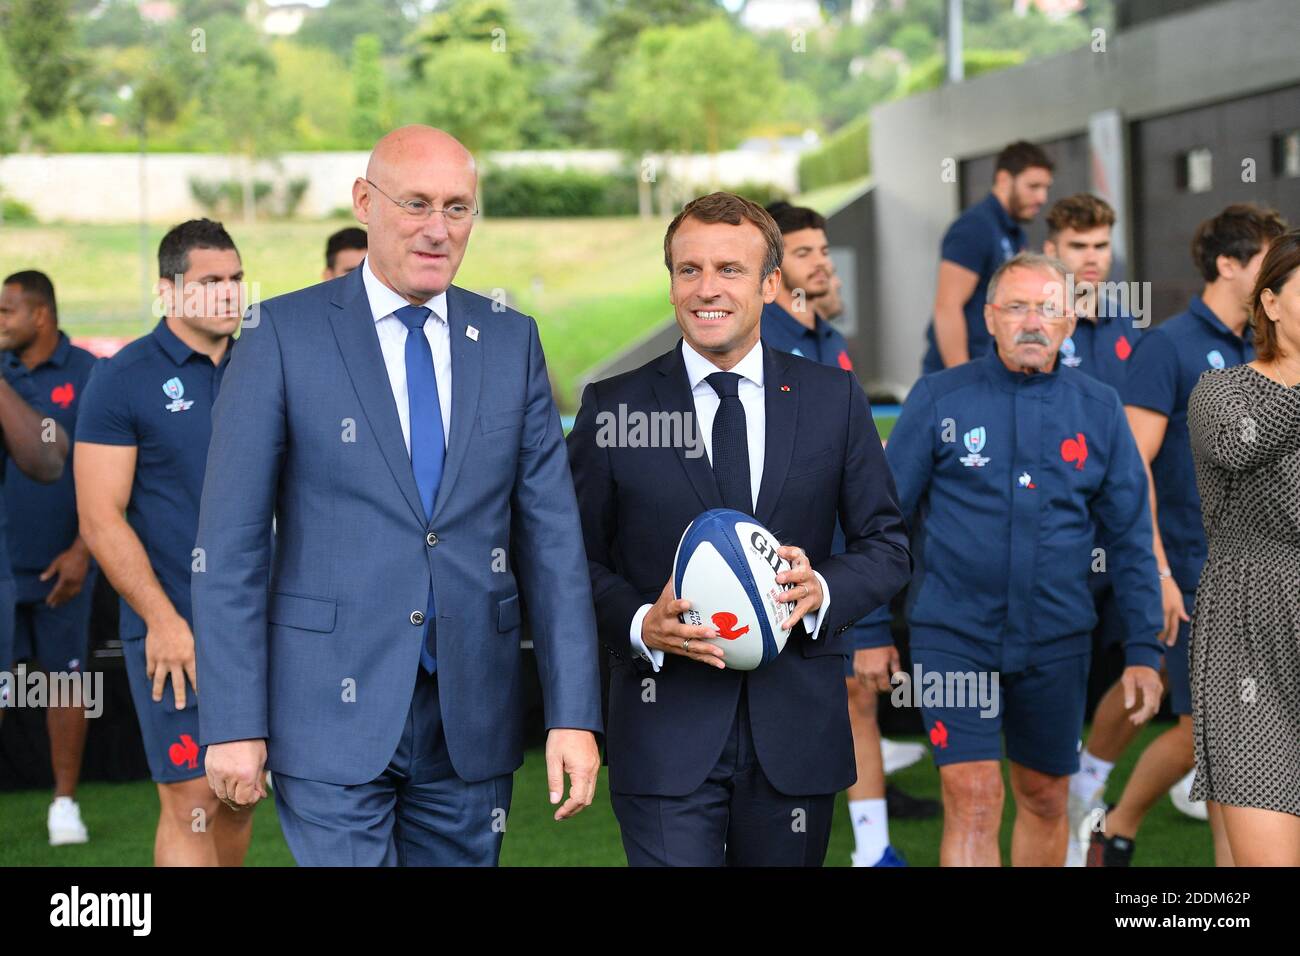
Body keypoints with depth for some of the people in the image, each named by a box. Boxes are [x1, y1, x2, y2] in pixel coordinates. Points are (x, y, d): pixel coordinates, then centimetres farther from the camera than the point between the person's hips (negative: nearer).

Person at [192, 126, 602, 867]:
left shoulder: (512, 341, 7)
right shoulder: (285, 333, -3)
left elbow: (551, 533, 3)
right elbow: (232, 541, -4)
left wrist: (574, 714, -4)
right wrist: (235, 722, -9)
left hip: (471, 716, 3)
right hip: (333, 714, -3)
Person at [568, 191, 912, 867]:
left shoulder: (835, 399, 6)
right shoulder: (612, 406, 2)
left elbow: (886, 543, 8)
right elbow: (579, 557, 4)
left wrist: (821, 589, -12)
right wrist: (640, 625, -15)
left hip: (797, 730, 2)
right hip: (666, 728, -2)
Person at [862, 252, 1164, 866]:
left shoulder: (1099, 410, 4)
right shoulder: (939, 399, -3)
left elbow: (1130, 537, 8)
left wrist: (1143, 649, 4)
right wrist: (874, 630, -1)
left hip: (1057, 644, 3)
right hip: (954, 637, -3)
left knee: (1045, 801, 14)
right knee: (973, 802, -11)